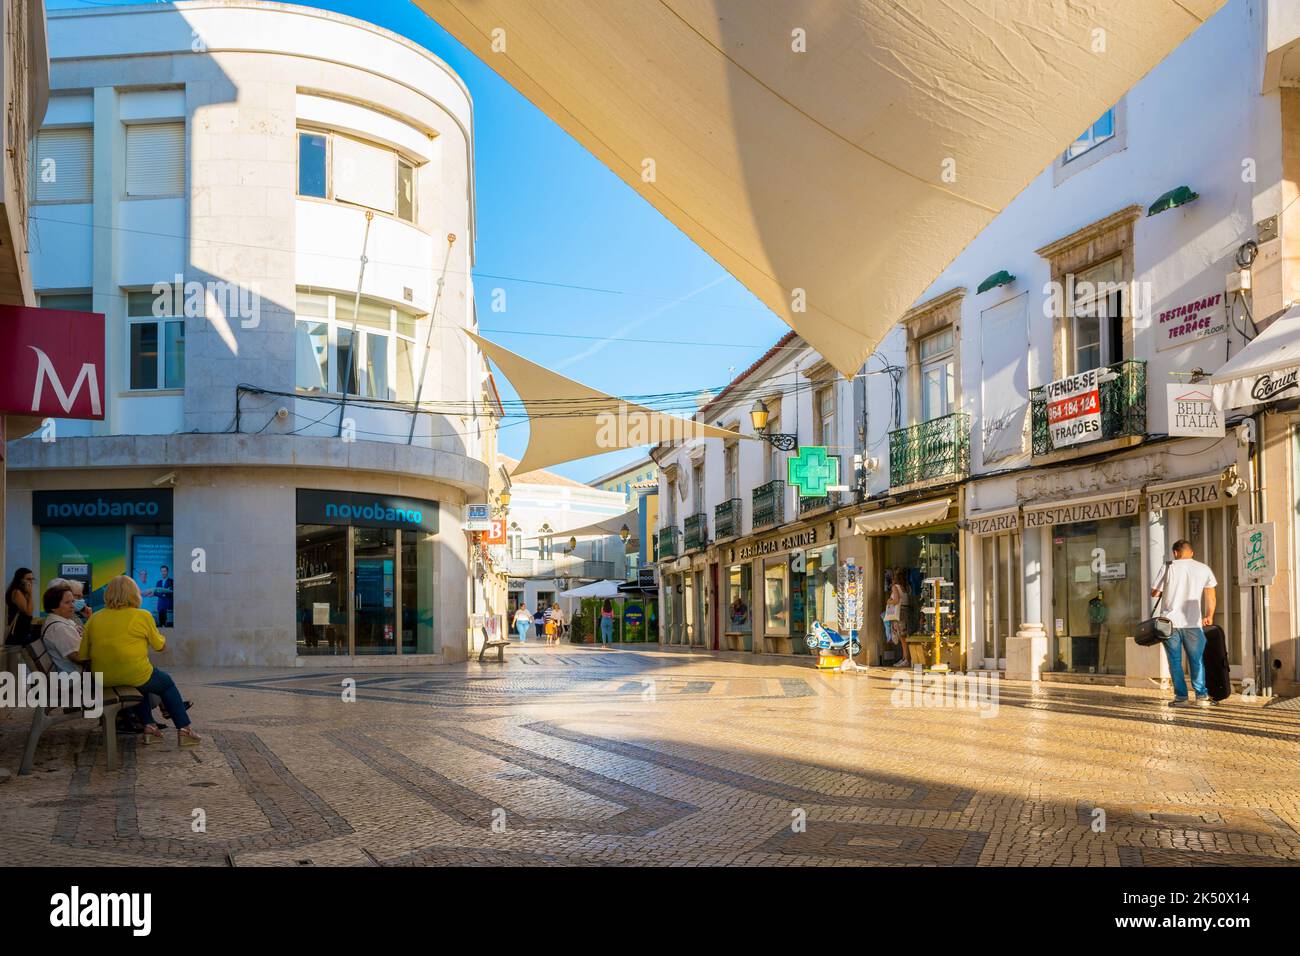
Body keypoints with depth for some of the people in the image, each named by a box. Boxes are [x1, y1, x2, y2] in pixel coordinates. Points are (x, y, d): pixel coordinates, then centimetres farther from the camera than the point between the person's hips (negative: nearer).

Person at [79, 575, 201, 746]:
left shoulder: (94, 618, 4)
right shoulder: (143, 616, -5)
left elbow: (82, 655, 4)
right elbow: (161, 646, 5)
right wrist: (162, 638, 25)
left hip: (102, 680, 4)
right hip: (134, 676, -4)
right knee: (167, 683, 24)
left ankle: (148, 726, 29)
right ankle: (184, 730, 22)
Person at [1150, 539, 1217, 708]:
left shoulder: (1169, 568, -1)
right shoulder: (1204, 569, 5)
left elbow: (1154, 593, 1)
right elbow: (1210, 595, 2)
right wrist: (1209, 616, 11)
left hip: (1170, 621, -1)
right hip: (1193, 622, 2)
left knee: (1175, 661, 5)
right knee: (1197, 660, 10)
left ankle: (1180, 696, 3)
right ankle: (1202, 695, 6)